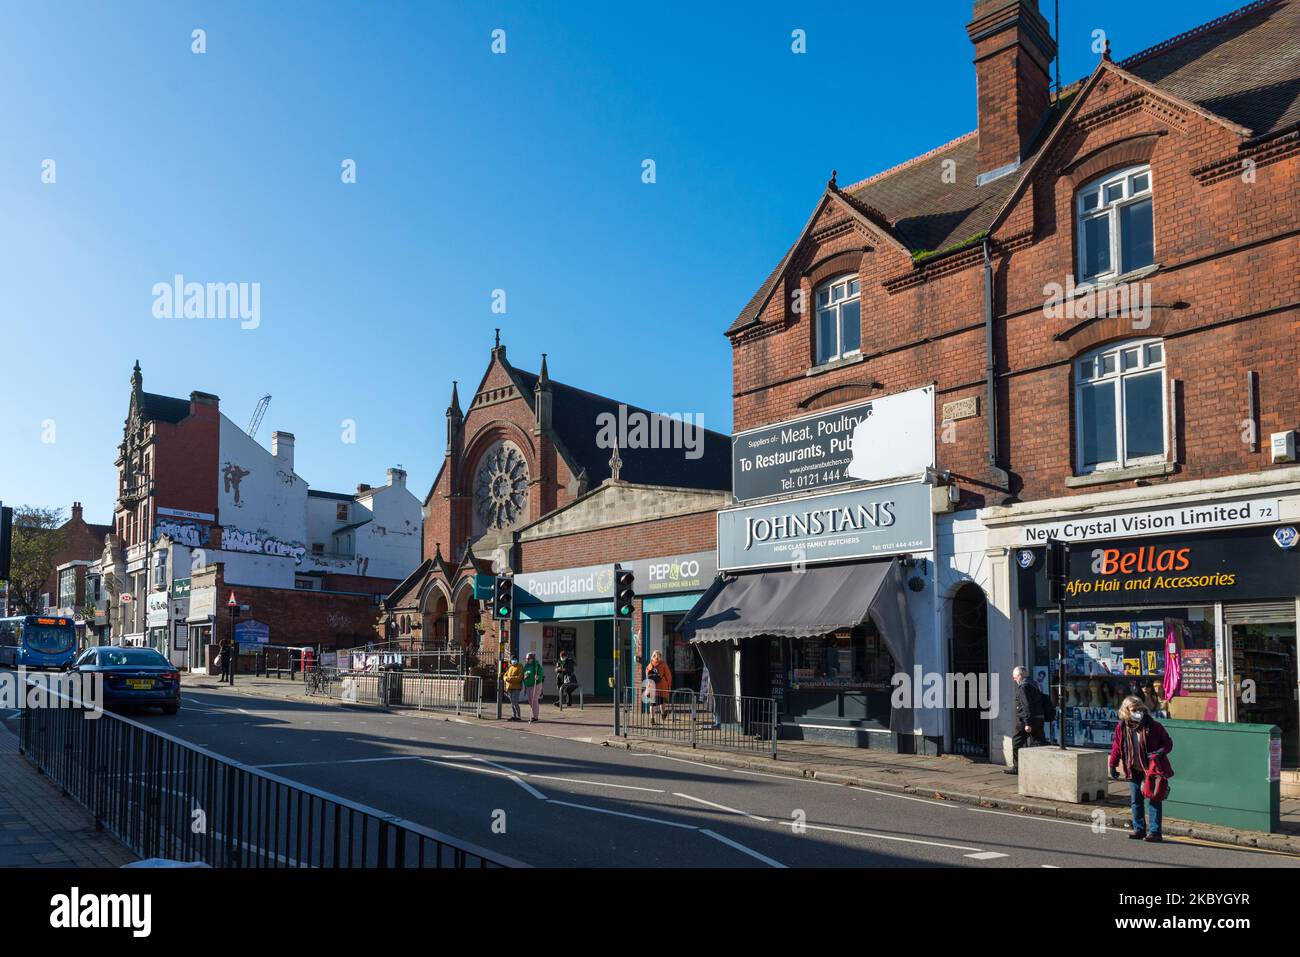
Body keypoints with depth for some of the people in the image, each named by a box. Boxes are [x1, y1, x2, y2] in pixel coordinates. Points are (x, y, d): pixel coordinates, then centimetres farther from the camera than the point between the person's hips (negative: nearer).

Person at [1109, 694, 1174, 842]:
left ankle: (1154, 832, 2)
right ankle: (1139, 829, 20)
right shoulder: (1121, 727, -3)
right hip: (1134, 769, 4)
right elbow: (1117, 747, 9)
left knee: (1153, 799, -3)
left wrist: (1159, 752, -23)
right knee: (1136, 800, 9)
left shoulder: (1153, 726, -13)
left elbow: (1168, 743, -4)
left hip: (1151, 768, -4)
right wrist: (1113, 765, 11)